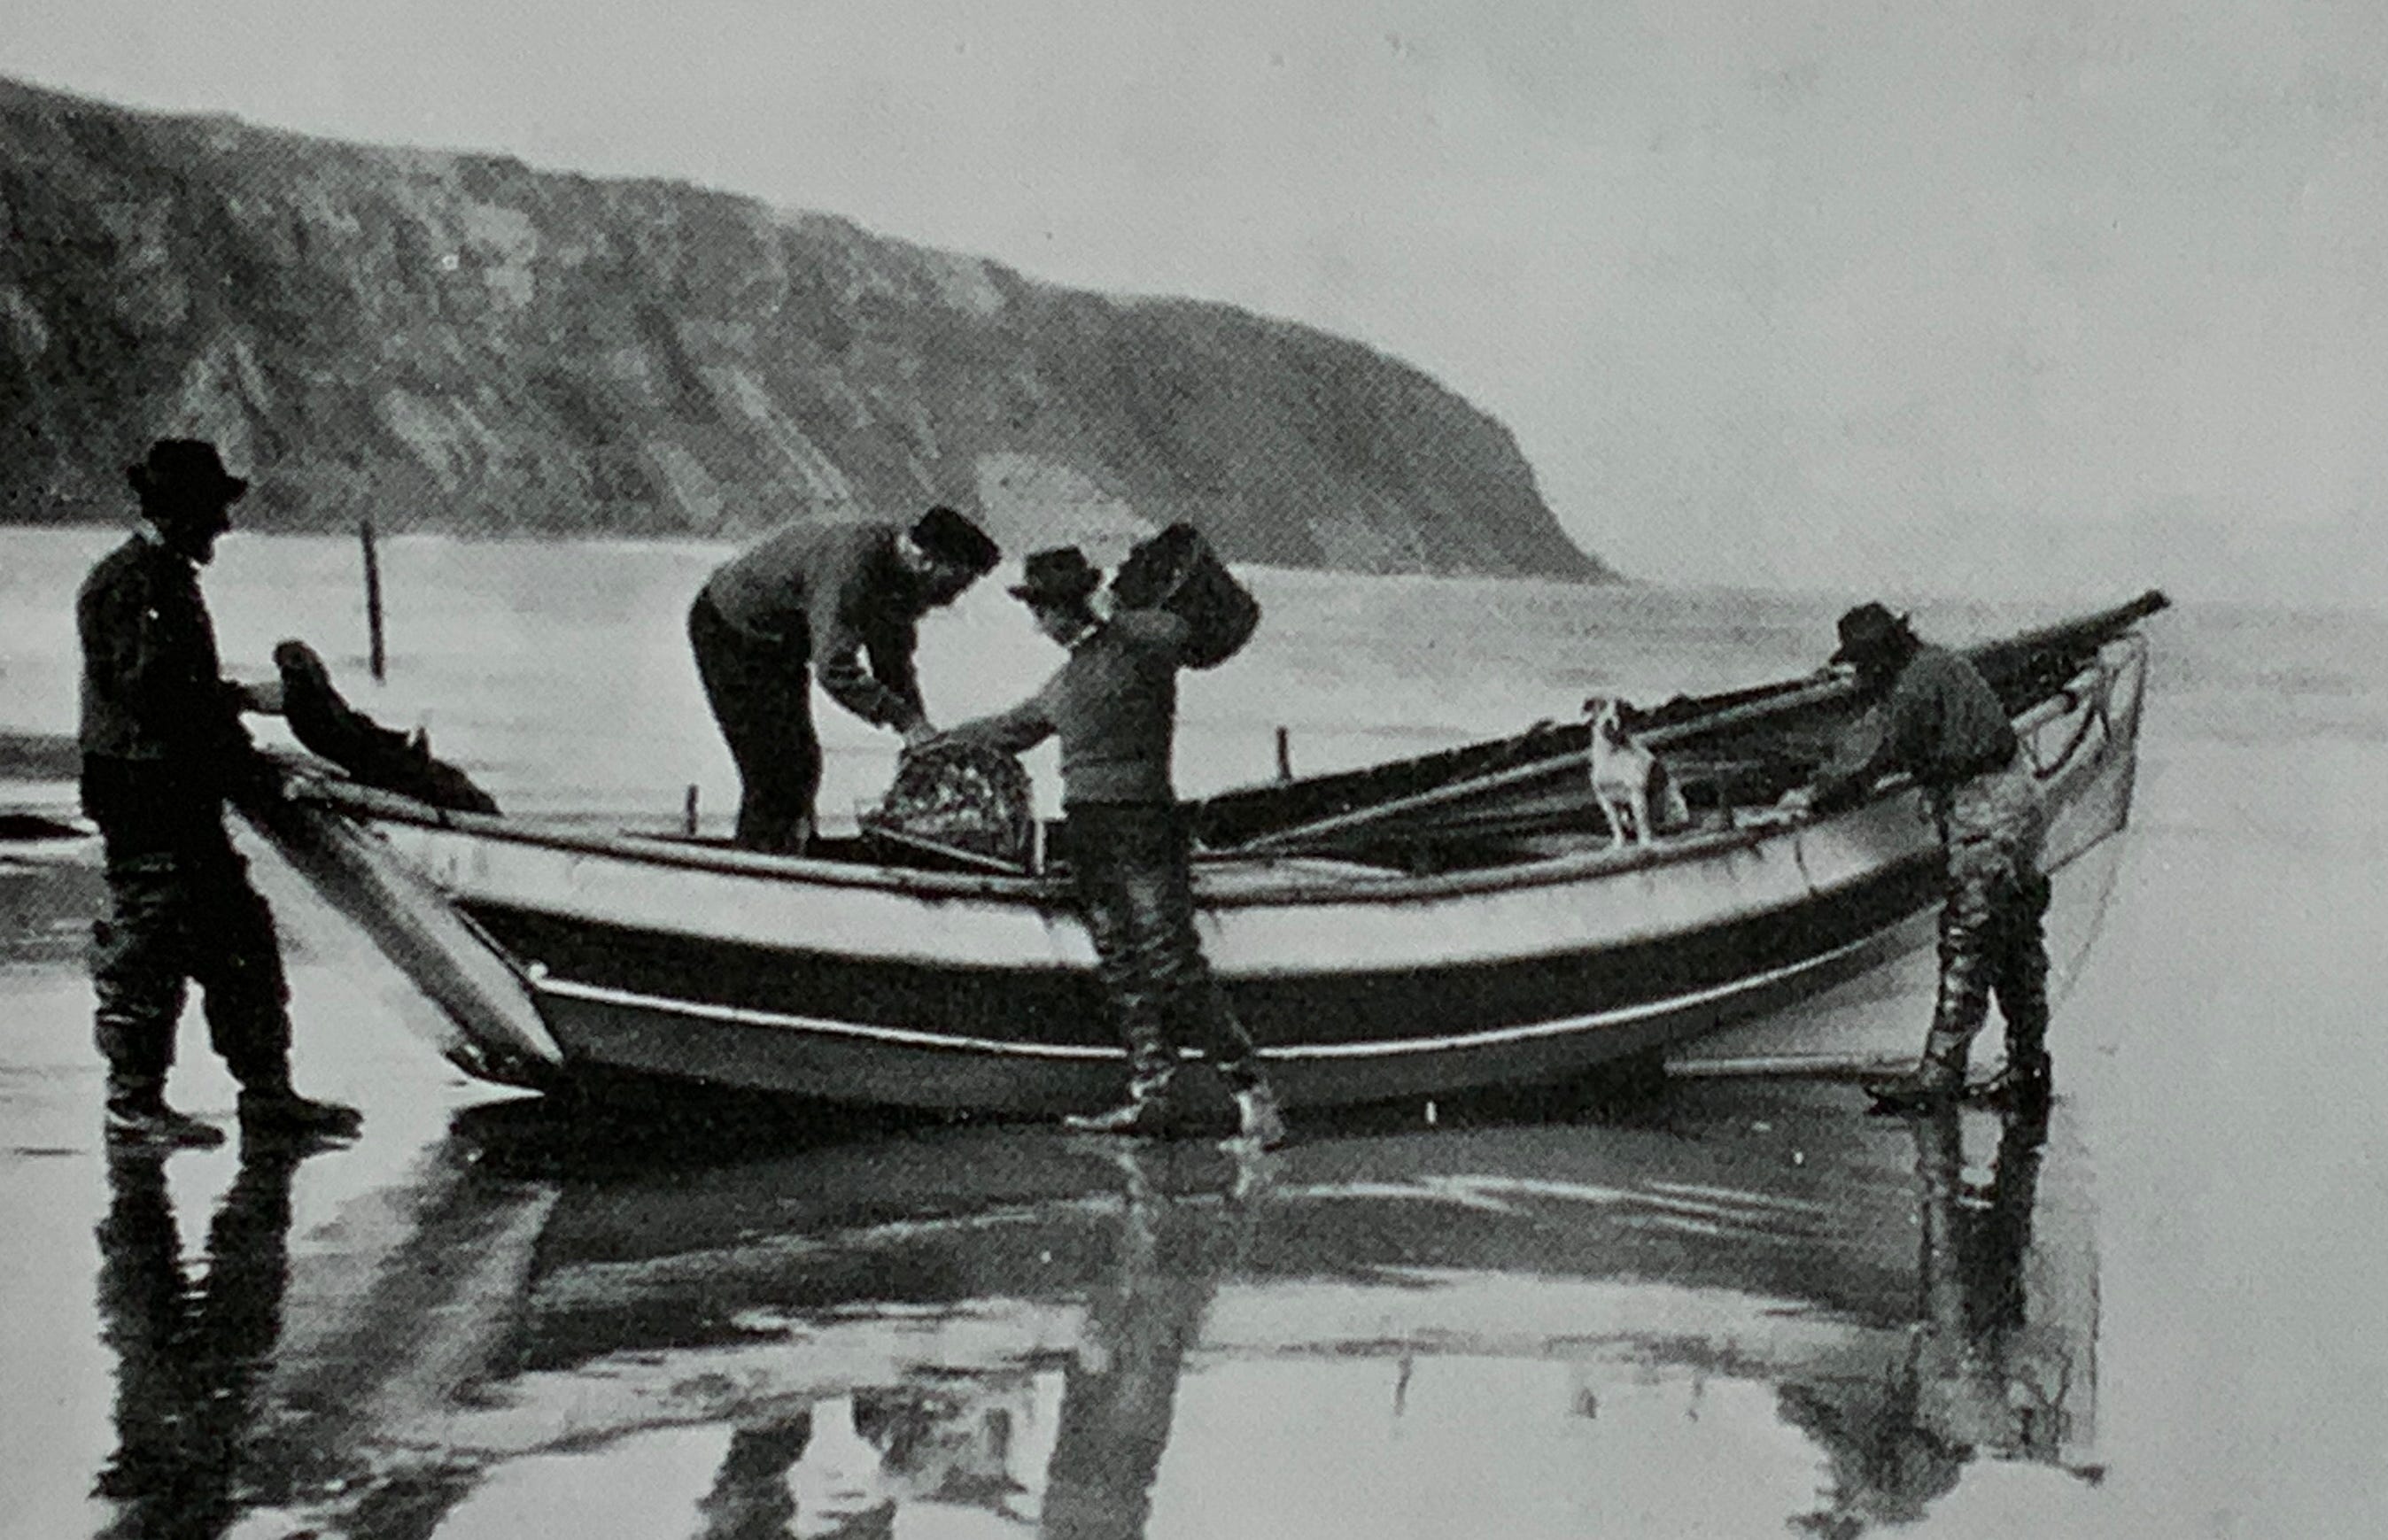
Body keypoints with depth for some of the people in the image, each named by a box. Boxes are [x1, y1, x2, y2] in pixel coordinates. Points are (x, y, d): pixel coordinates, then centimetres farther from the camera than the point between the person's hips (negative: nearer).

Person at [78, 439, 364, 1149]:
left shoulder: (174, 578, 19)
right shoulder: (124, 584, -13)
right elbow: (149, 689, -23)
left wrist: (260, 775, 19)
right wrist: (244, 698, -18)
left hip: (189, 795, 10)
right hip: (142, 791, -10)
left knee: (242, 939, 10)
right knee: (147, 947, -5)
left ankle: (266, 1091, 15)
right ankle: (133, 1103, 3)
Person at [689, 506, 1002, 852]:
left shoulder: (907, 581, -8)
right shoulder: (849, 564, -37)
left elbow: (894, 660, 2)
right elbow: (834, 668, -39)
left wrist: (920, 727, -10)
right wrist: (906, 721, -38)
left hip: (782, 641, 9)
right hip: (729, 631, -9)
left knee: (802, 762, 10)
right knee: (772, 765, -14)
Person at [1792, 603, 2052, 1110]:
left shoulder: (1917, 685, -16)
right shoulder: (1939, 664, 16)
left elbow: (1873, 762, -15)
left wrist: (1813, 797, -4)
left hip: (1986, 814, -11)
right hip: (2016, 798, 11)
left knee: (1966, 945, -9)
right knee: (2016, 942, 14)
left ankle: (1941, 1071, -9)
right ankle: (2029, 1065, 20)